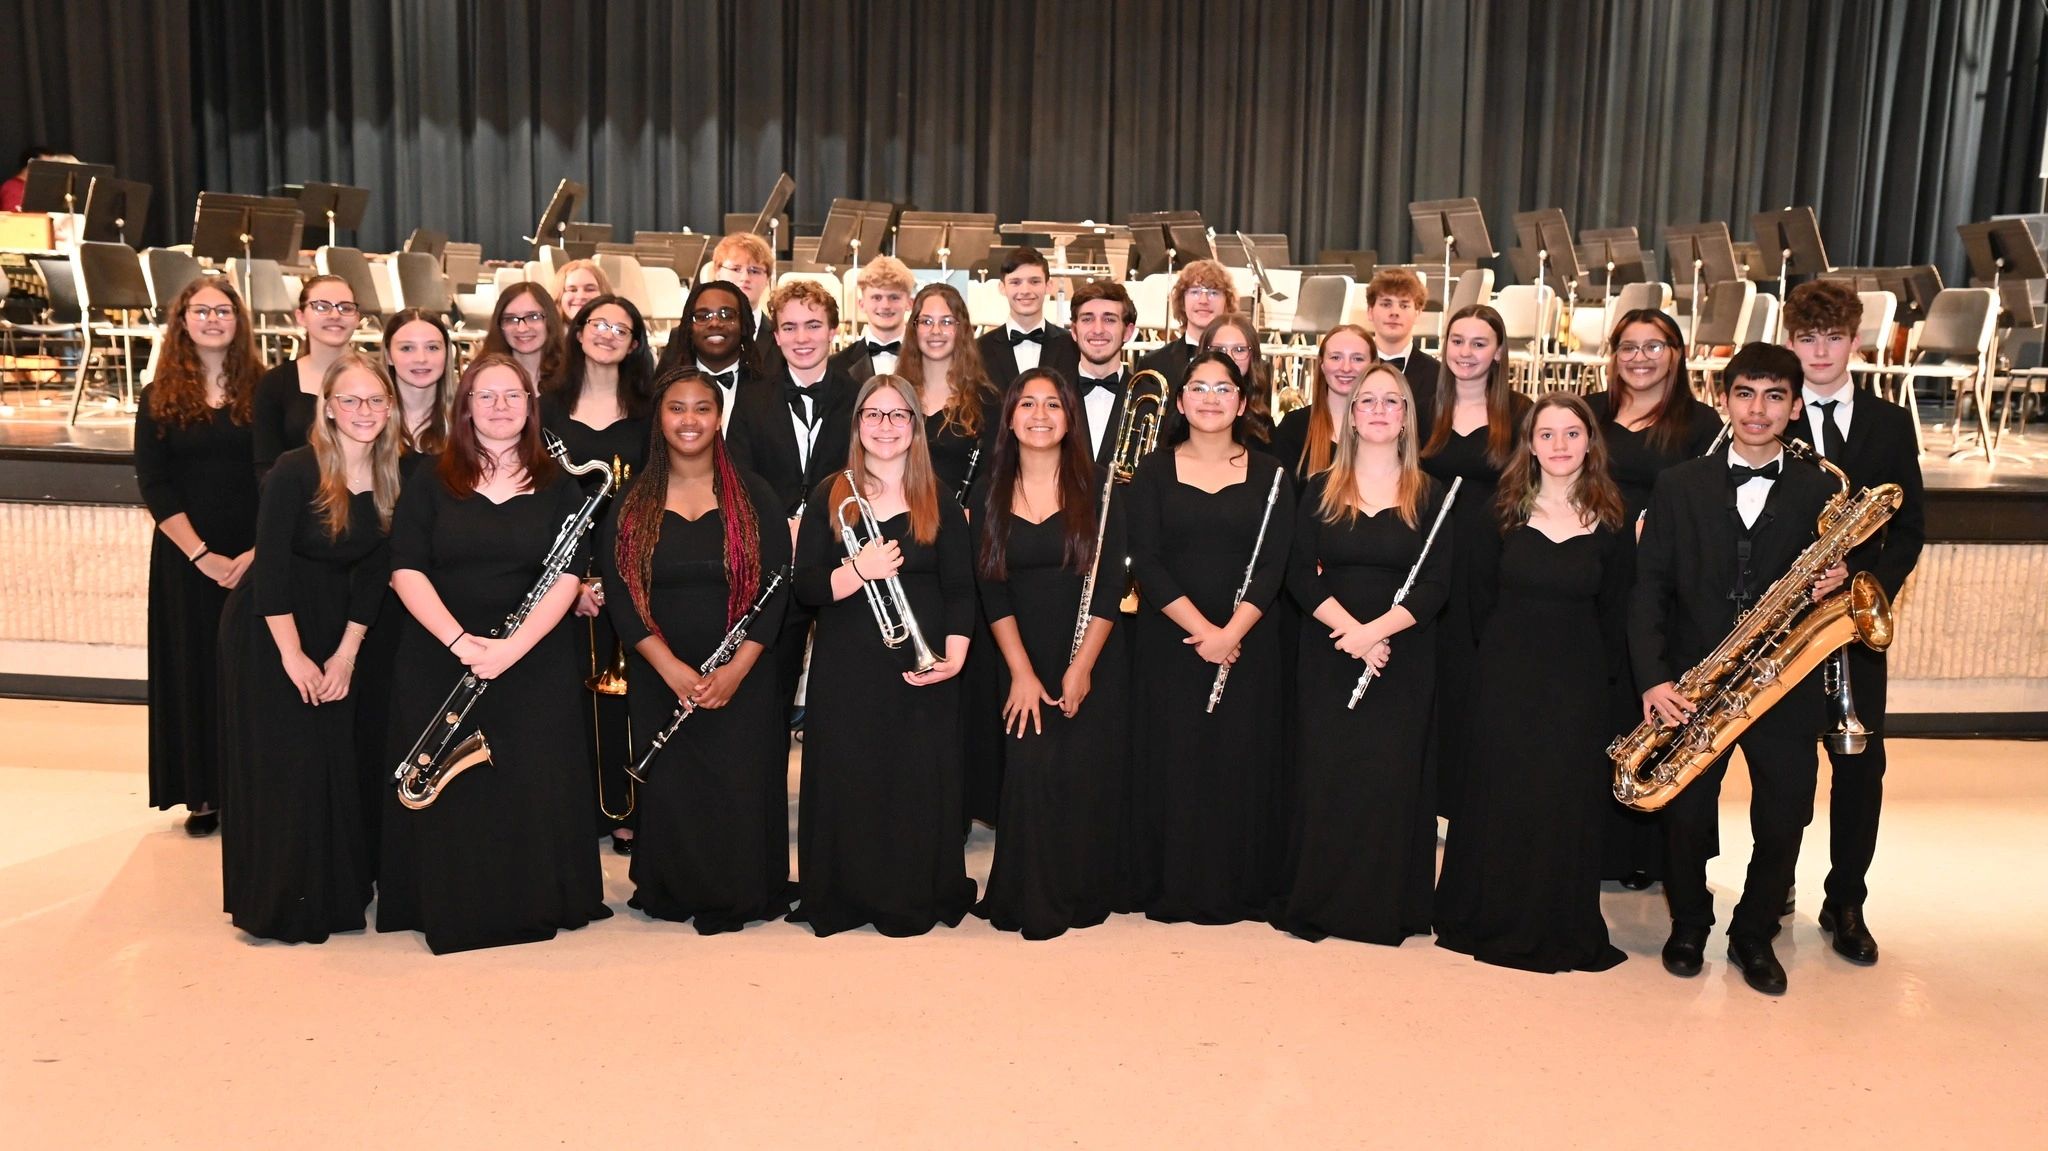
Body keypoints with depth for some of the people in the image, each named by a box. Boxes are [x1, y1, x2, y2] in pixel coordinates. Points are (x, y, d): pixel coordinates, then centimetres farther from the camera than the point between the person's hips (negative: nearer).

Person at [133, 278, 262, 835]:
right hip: (187, 556, 1)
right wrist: (200, 554, -11)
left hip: (257, 554, -1)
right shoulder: (159, 399, 4)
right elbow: (154, 486, -1)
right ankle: (204, 794, 17)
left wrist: (259, 550, -13)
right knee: (196, 668, 7)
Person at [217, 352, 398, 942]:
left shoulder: (391, 480, -1)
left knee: (339, 756, 5)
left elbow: (374, 573, 2)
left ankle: (338, 890, 19)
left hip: (337, 631, 5)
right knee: (280, 761, -3)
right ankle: (280, 901, 10)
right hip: (268, 630, -5)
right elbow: (271, 564, -17)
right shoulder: (295, 470, -16)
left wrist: (346, 653, -4)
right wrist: (292, 654, -17)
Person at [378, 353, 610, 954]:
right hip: (439, 664, 0)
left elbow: (568, 576, -5)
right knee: (448, 795, 3)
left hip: (535, 666, 0)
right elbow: (405, 570, -4)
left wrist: (514, 646, -18)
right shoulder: (430, 482, 4)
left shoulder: (559, 487, 5)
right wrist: (459, 640, -17)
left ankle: (537, 905, 18)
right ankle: (447, 912, 18)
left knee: (535, 787, 1)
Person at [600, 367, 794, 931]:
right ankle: (674, 894, 23)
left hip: (742, 680, -1)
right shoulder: (632, 502, 4)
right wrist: (671, 668, -14)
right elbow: (619, 592, -2)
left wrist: (737, 669, -14)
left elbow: (776, 586, -3)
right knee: (669, 793, 2)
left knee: (740, 792, -2)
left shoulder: (752, 495, 1)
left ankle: (740, 897, 17)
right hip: (660, 680, 1)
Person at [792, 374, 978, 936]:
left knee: (920, 792, 2)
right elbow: (806, 587, -1)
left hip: (921, 675, 0)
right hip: (846, 675, 0)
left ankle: (917, 901, 18)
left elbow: (960, 588, 4)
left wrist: (955, 654, -11)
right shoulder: (829, 497, 6)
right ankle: (846, 898, 18)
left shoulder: (939, 501, 7)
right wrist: (859, 569, -19)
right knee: (847, 789, 2)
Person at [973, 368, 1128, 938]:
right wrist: (1021, 672, -9)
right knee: (1028, 777, -7)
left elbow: (1110, 584, -5)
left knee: (1085, 779, 0)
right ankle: (1031, 905, 9)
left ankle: (1080, 899, 17)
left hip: (1092, 663, -1)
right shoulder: (991, 496, 4)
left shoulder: (1096, 492, -1)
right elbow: (993, 592, 0)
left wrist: (1081, 666, -12)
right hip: (1022, 665, 1)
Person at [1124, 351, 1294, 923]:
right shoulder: (1154, 471, 3)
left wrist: (1230, 633, -16)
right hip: (1168, 644, 0)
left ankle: (1238, 889, 17)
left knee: (1242, 765, 4)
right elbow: (1147, 563, -6)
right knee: (1171, 765, 3)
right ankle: (1171, 891, 16)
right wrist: (1201, 628, -16)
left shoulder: (1269, 474, 5)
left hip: (1247, 646, 1)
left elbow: (1273, 565, -3)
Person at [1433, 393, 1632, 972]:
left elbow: (1614, 615, 4)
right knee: (1497, 799, 6)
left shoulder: (1611, 523, 0)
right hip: (1506, 679, 0)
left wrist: (1609, 681, 1)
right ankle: (1490, 919, 22)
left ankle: (1561, 929, 20)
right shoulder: (1504, 512, 0)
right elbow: (1482, 597, 5)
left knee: (1567, 804, 4)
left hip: (1578, 686, 0)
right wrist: (1497, 654, 0)